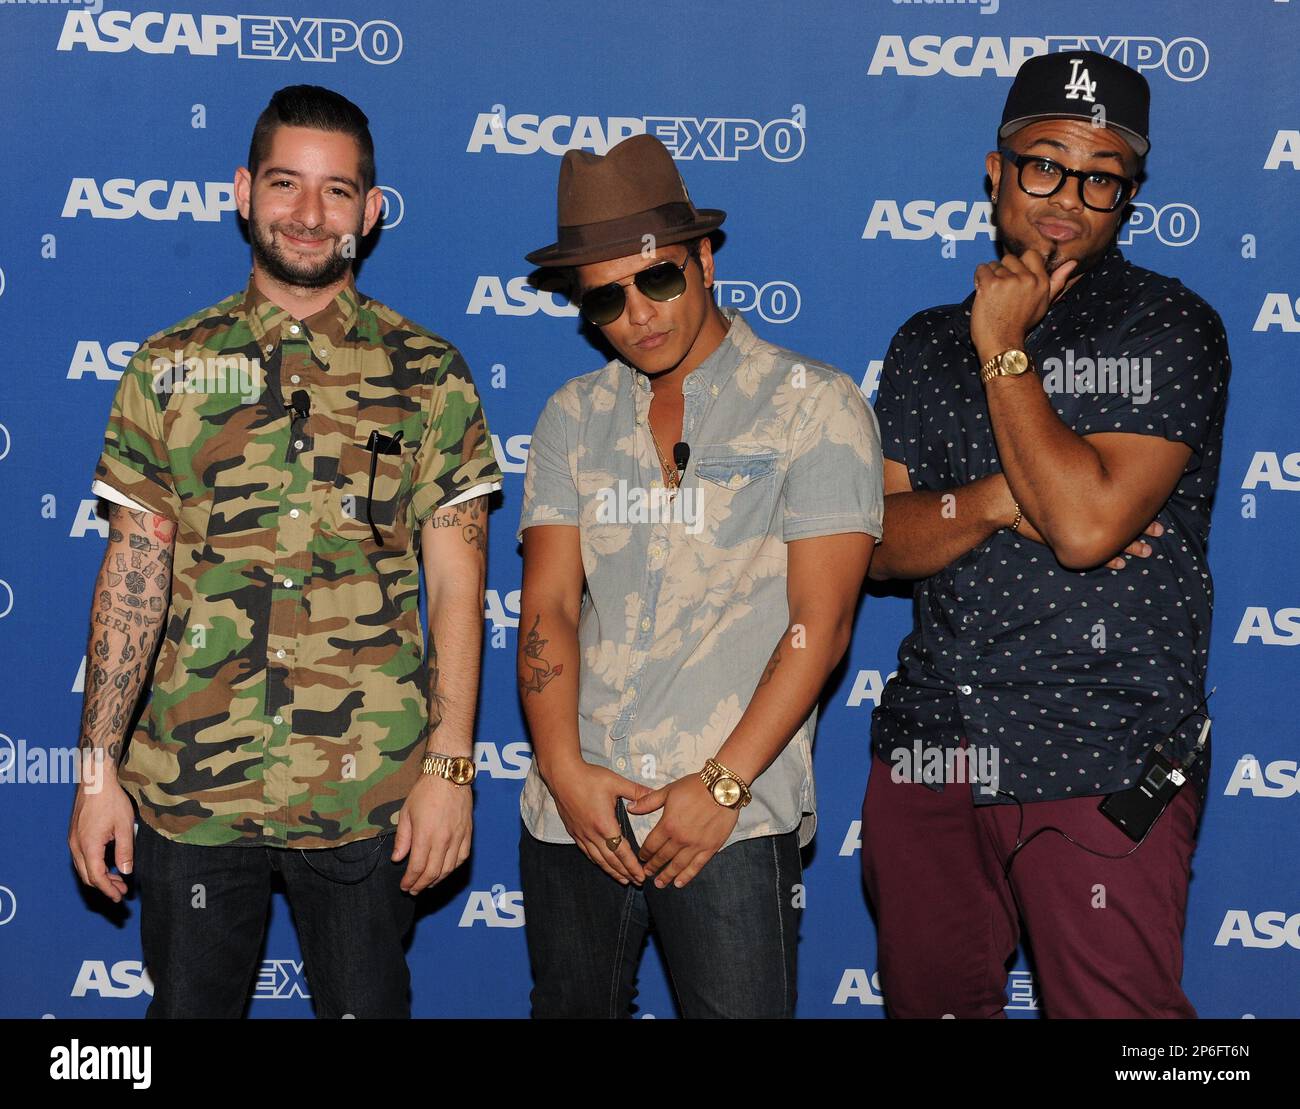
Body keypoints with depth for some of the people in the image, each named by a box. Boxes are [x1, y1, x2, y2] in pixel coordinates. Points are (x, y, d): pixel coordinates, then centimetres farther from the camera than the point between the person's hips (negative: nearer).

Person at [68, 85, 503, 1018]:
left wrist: (450, 767, -7)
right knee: (189, 1005, 12)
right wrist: (100, 767, 0)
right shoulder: (170, 369, 5)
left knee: (367, 1004, 10)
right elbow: (133, 575, 4)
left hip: (367, 796, -1)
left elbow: (456, 587, 0)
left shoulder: (428, 377, 1)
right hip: (187, 789, 1)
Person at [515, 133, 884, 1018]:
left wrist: (723, 784, -13)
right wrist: (563, 766, -9)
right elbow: (548, 604, 4)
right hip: (571, 811, 4)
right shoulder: (573, 418, 11)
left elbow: (820, 621, -8)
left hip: (733, 815, -4)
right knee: (570, 1005, 15)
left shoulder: (817, 407, -1)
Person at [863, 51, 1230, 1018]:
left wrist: (1005, 350, -9)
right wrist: (993, 502, -14)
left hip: (1104, 766, -4)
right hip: (929, 751, 5)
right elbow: (881, 544, 5)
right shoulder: (929, 342, 12)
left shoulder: (1173, 328, -4)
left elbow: (1087, 524, -17)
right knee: (931, 1001, 15)